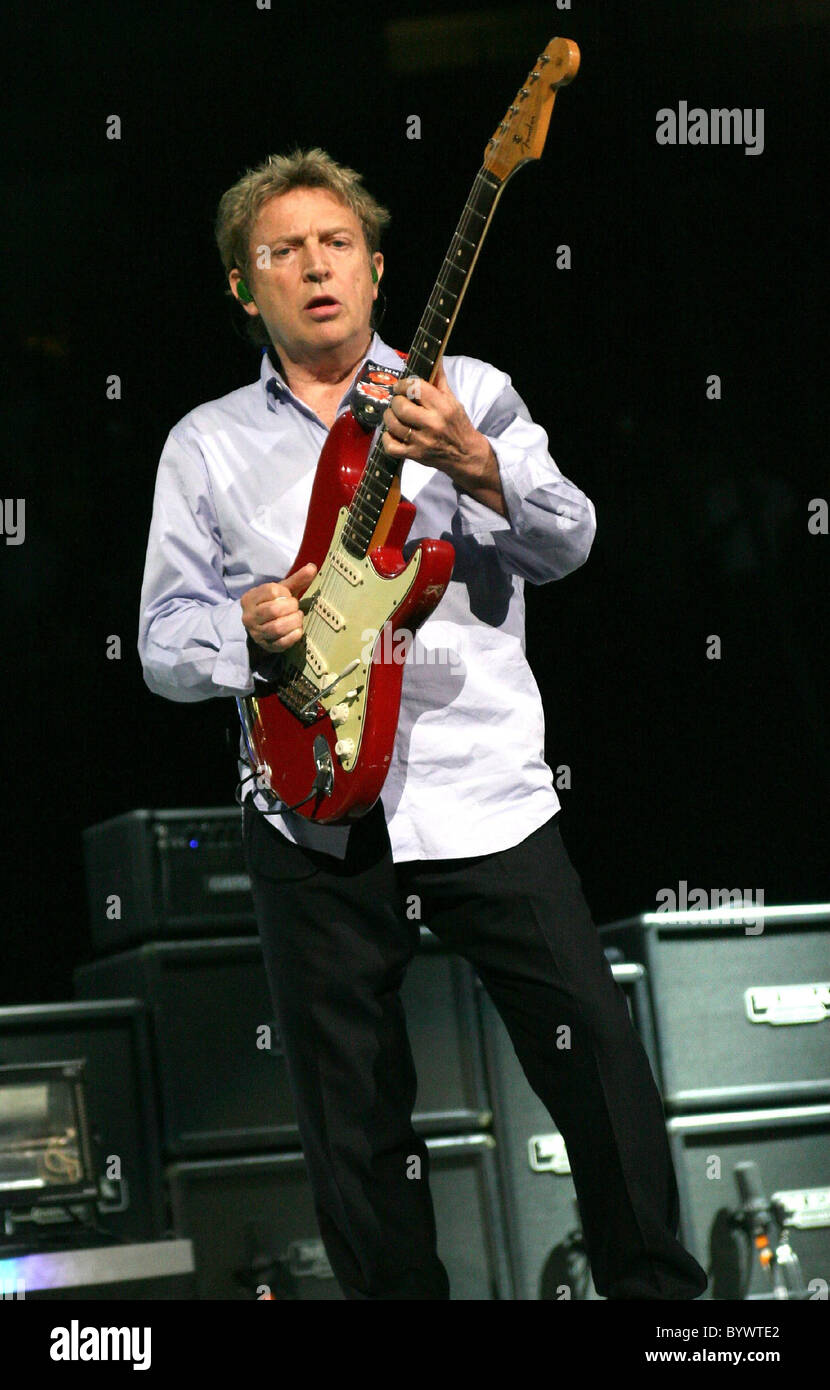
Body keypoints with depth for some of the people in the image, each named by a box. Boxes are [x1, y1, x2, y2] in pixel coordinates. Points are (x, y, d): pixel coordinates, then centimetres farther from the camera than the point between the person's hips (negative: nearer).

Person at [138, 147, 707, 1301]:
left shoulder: (467, 393, 7)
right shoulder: (207, 443, 10)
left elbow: (566, 545, -6)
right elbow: (163, 643, 6)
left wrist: (476, 466, -26)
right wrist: (250, 627, -16)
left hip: (484, 795, -1)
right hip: (313, 812, 1)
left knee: (600, 1062, -1)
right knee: (354, 1123, 7)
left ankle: (658, 1287, 16)